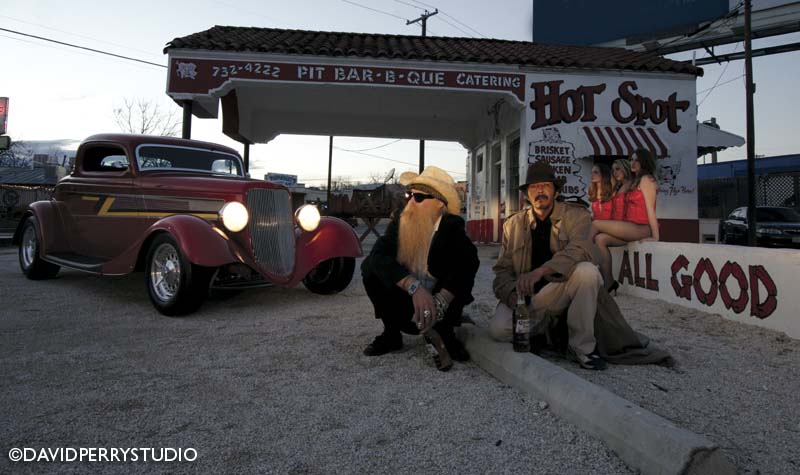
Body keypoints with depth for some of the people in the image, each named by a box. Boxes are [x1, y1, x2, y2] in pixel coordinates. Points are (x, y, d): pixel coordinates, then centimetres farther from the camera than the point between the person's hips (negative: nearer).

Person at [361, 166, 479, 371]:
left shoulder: (452, 226, -14)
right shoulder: (399, 220, -10)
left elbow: (469, 262, -32)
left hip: (441, 301, -2)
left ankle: (441, 334, -2)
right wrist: (414, 287, -42)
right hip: (405, 300, 2)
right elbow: (378, 255, -27)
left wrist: (439, 302, -45)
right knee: (370, 266, -20)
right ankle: (391, 334, -2)